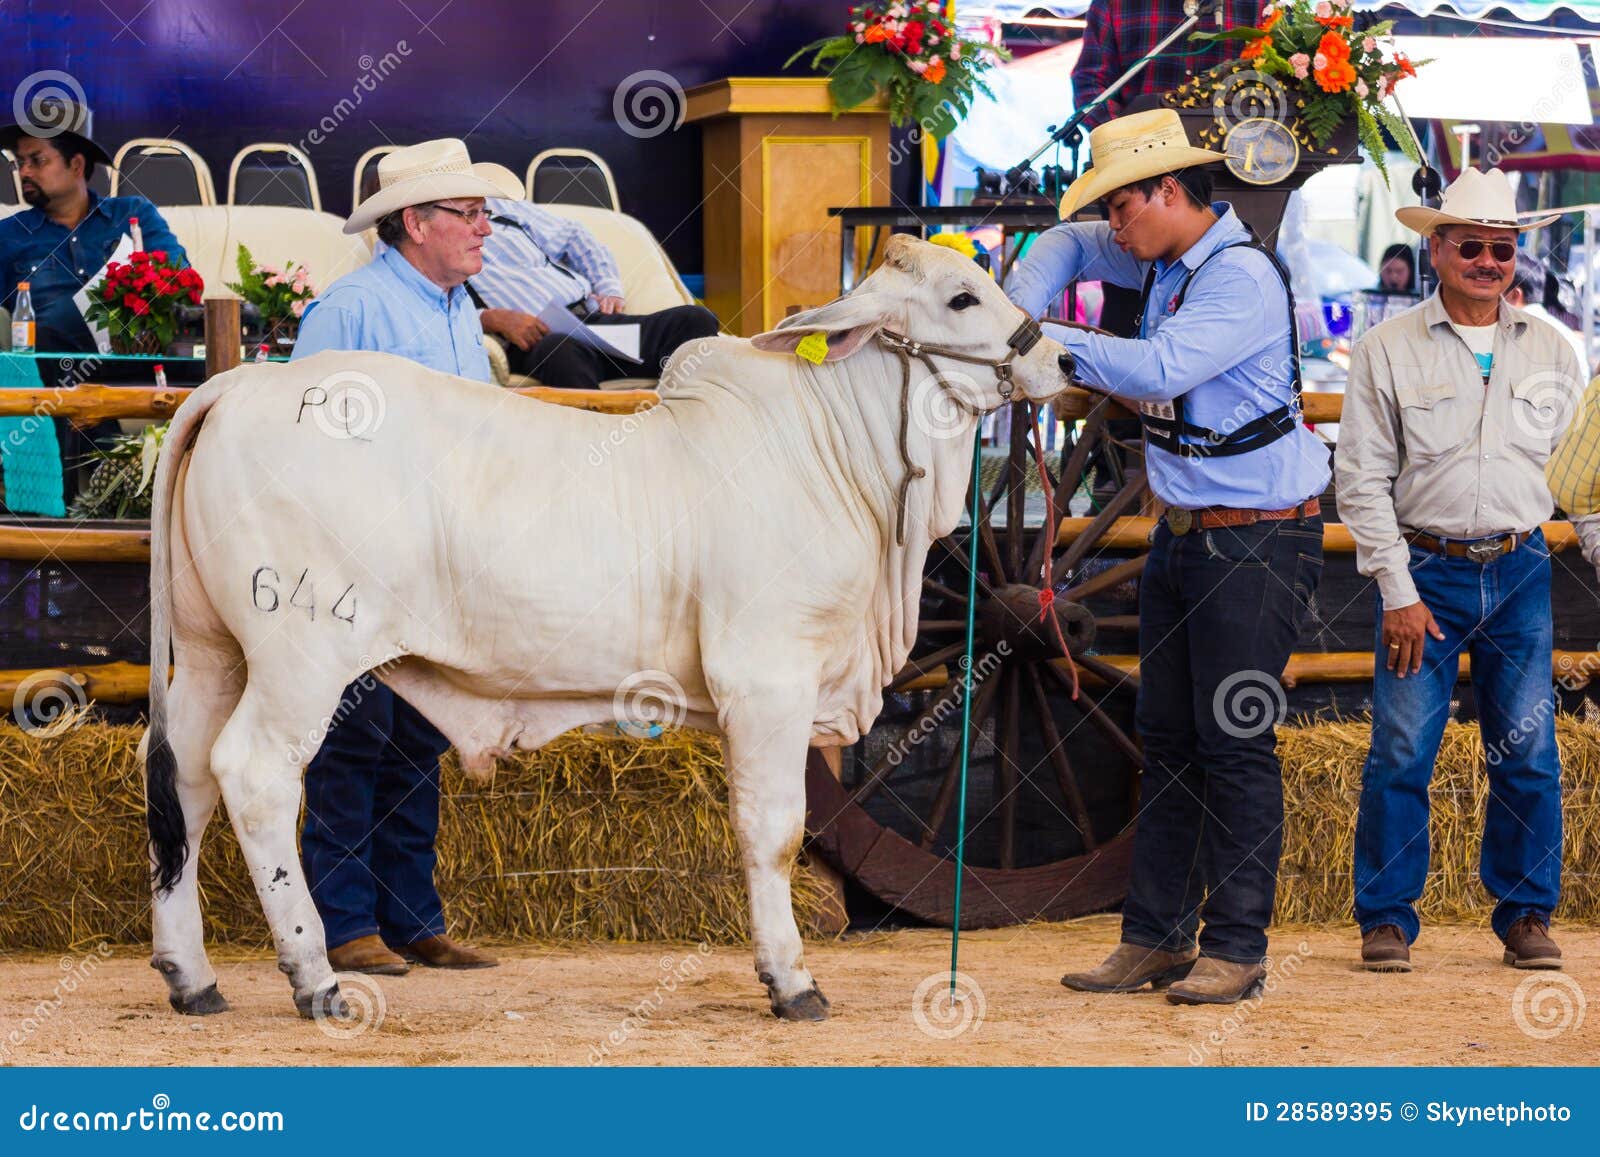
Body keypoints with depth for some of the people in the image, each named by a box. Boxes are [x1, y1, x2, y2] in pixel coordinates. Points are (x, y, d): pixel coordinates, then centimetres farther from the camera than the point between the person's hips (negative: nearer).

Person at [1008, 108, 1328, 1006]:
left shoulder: (1242, 278, -18)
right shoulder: (1165, 262, 9)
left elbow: (1161, 369, -31)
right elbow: (1065, 246, 25)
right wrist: (1020, 309, 5)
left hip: (1257, 542, -9)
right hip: (1183, 532, 9)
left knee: (1235, 743, -8)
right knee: (1168, 738, 9)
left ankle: (1237, 948, -3)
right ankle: (1155, 938, 13)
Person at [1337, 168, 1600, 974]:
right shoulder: (1388, 351, 1)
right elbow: (1363, 479, -1)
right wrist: (1398, 592, -7)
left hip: (1521, 574, 2)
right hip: (1426, 571, -2)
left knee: (1527, 755, 1)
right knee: (1401, 751, -5)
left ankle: (1525, 914, 14)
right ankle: (1386, 918, 7)